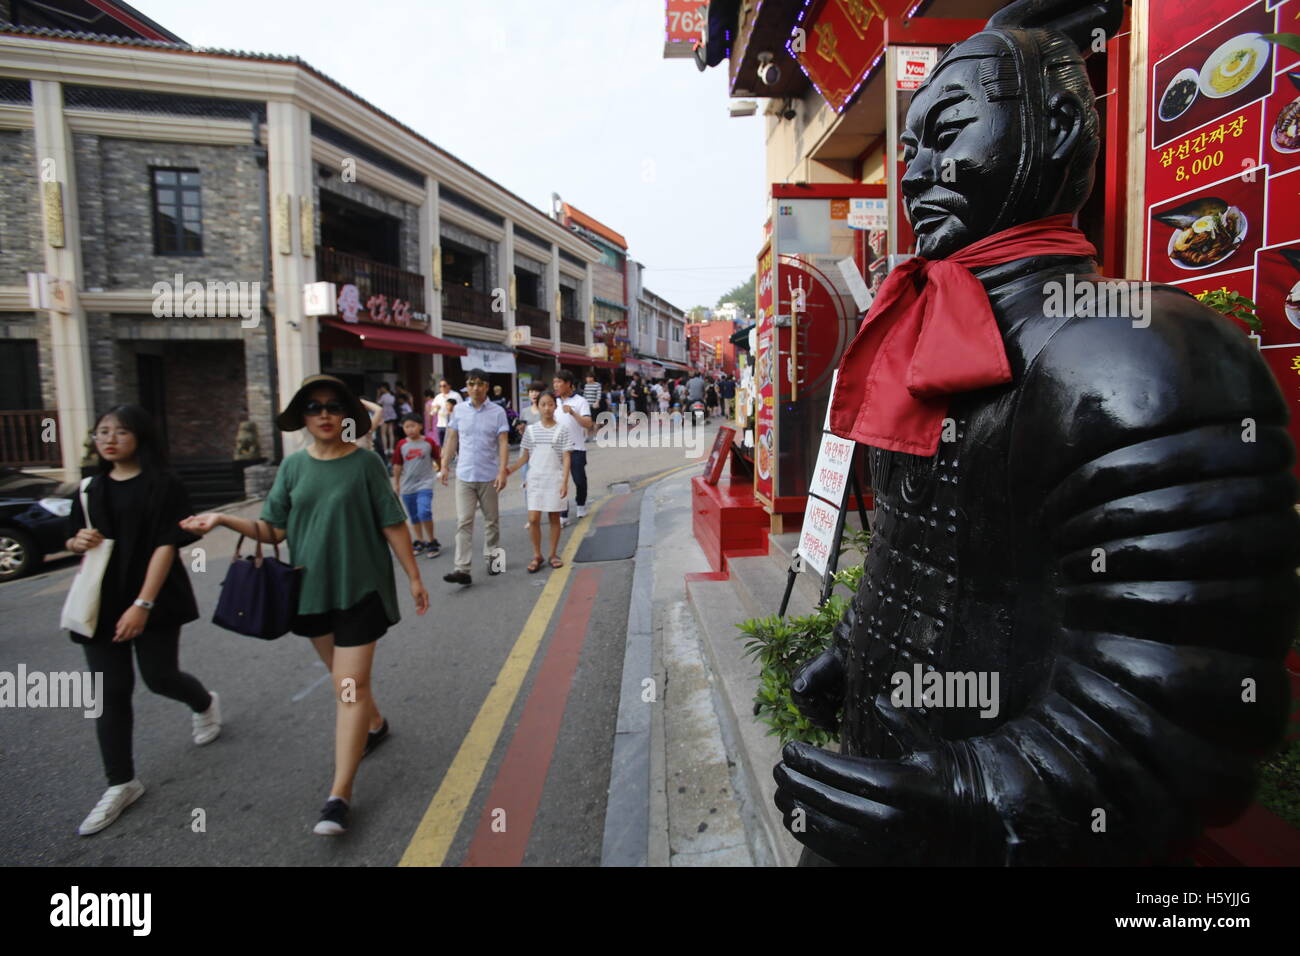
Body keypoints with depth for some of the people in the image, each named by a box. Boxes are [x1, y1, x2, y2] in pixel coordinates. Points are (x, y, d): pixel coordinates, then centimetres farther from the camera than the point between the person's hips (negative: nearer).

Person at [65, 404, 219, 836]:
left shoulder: (163, 485, -8)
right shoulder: (92, 488, 10)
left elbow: (166, 546, -14)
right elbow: (73, 539, 19)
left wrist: (143, 604, -20)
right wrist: (78, 541, -7)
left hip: (155, 601, -5)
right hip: (101, 602, 5)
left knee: (160, 677, 2)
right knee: (111, 692, 5)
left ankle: (205, 705, 37)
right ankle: (122, 784, 16)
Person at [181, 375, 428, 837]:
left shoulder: (364, 463, -7)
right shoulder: (293, 466, 3)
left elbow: (392, 525, -5)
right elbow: (273, 529, 4)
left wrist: (414, 577, -3)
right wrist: (224, 519, -11)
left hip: (360, 587, -4)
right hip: (312, 588, 4)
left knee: (350, 684, -6)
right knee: (343, 676, 20)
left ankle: (339, 795, -2)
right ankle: (373, 725, 47)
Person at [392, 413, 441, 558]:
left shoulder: (428, 442, -5)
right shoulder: (401, 445, 0)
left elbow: (437, 459, 8)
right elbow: (397, 465, 6)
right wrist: (396, 483, 10)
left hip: (425, 483, -3)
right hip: (407, 486, 4)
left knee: (424, 512, -19)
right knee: (414, 516, 14)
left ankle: (432, 542, -4)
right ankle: (420, 541, 29)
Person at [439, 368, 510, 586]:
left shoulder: (498, 412, -4)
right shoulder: (458, 410, 3)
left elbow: (503, 443, -8)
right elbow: (452, 439, 10)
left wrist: (502, 471, -17)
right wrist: (445, 465, 6)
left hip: (489, 476, -1)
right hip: (464, 475, 1)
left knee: (492, 519, 13)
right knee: (464, 522, -4)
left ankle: (492, 556, 30)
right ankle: (462, 569, -6)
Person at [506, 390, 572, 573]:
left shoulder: (562, 430, -2)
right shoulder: (531, 430, 4)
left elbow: (567, 458, -4)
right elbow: (526, 456, 10)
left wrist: (564, 482, -13)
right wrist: (510, 469, -2)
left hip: (555, 479, -1)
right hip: (535, 479, 2)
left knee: (554, 517, 7)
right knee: (533, 518, -3)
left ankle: (553, 554, 20)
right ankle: (537, 556, 12)